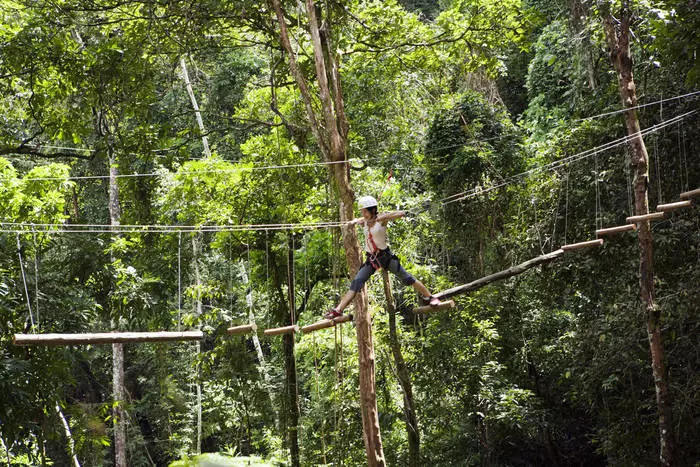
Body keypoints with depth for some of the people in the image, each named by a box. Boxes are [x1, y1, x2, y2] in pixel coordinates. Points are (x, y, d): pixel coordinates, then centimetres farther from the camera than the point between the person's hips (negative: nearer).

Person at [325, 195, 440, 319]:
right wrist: (354, 222, -13)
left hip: (385, 256, -4)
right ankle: (338, 310, -14)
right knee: (356, 283, -7)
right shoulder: (364, 221, 2)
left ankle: (430, 297, 11)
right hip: (371, 259, 4)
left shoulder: (381, 219, -12)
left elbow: (401, 213, -19)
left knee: (407, 278, -3)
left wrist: (384, 216, -33)